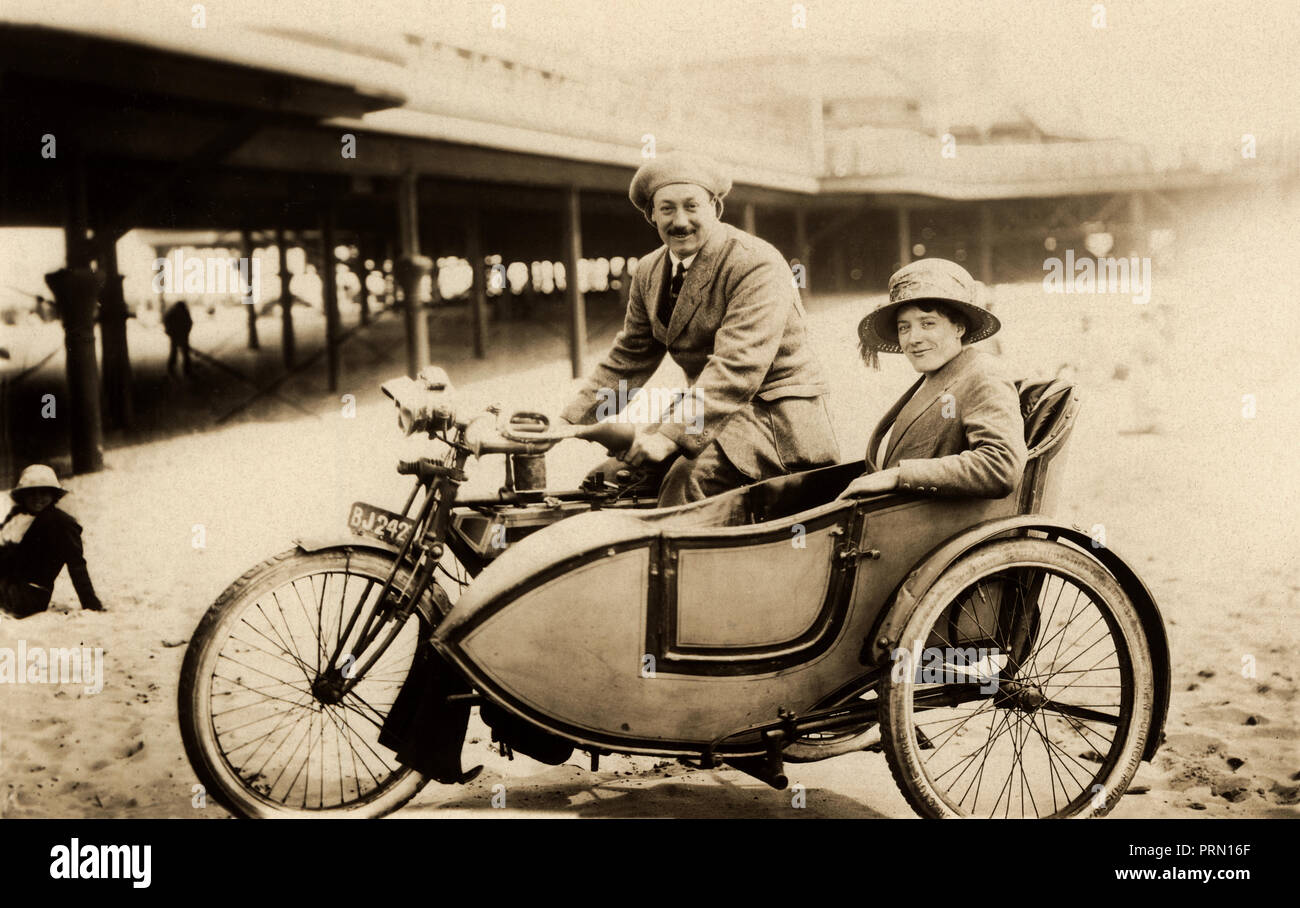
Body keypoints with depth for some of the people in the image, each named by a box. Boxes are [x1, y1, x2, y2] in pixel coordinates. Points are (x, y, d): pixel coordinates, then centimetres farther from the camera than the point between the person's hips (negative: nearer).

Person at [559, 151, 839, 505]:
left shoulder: (757, 265, -17)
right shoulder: (649, 272, 8)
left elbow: (738, 366, -28)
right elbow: (628, 359, 15)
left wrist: (673, 433, -37)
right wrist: (567, 423, 3)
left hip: (774, 416, -8)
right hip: (707, 409, 8)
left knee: (689, 477, -30)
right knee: (614, 474, -6)